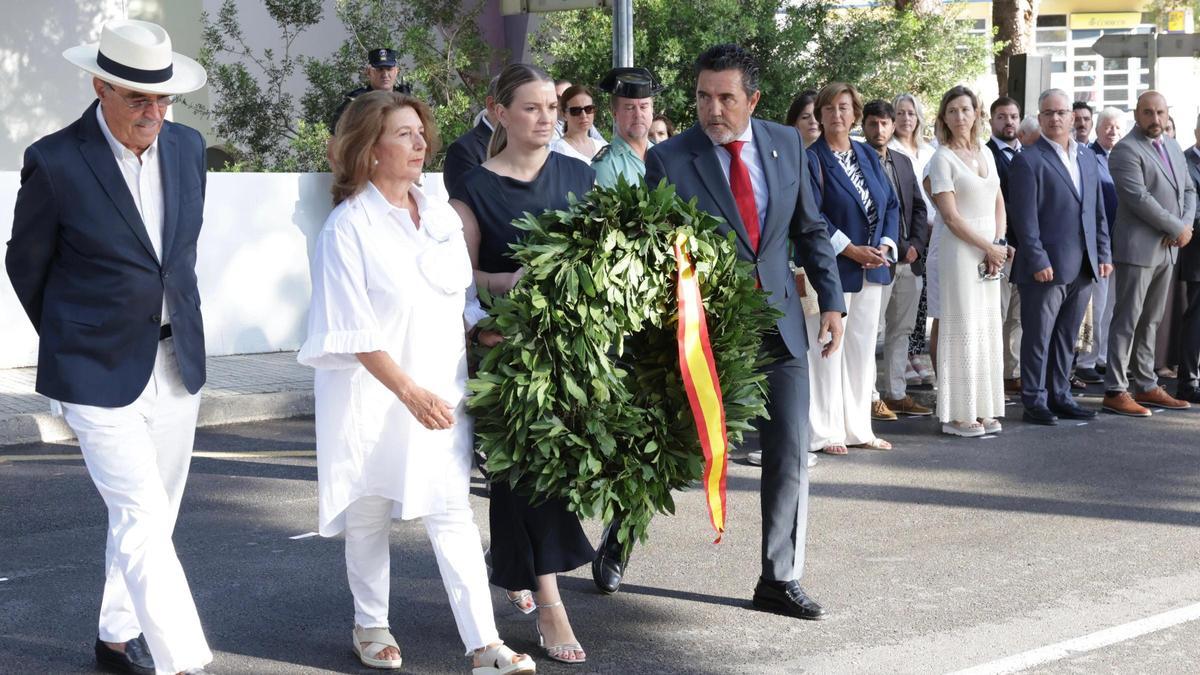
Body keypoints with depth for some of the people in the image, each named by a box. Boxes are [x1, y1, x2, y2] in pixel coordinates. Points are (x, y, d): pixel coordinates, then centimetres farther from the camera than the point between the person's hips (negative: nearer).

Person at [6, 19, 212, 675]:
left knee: (149, 516, 16)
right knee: (142, 522, -9)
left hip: (177, 365, 6)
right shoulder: (56, 161, -15)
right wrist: (73, 342, 9)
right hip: (101, 374, -6)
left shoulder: (187, 147, 1)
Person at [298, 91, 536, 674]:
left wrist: (493, 342, 2)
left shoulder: (443, 217, 6)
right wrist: (409, 392, -20)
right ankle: (371, 626, 29)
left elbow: (464, 301, 17)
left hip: (441, 390, 4)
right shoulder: (348, 226, -11)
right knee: (371, 513, 10)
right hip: (374, 394, -4)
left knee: (453, 512, -1)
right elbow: (354, 331, -15)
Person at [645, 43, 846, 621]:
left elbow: (809, 228, 11)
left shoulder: (786, 144, 2)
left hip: (778, 322, 4)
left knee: (790, 453, 3)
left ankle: (780, 581, 13)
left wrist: (831, 300, 5)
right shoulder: (668, 159, -10)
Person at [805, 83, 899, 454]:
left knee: (863, 349, 10)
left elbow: (892, 204, 12)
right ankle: (824, 432, 3)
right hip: (833, 267, -6)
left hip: (872, 266, 6)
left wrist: (885, 245, -4)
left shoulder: (868, 155, 13)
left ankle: (858, 428, 17)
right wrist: (851, 250, -17)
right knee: (828, 350, -3)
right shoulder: (812, 158, -6)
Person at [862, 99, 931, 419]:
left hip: (909, 261, 8)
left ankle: (895, 393, 17)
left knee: (900, 330, 11)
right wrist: (898, 248, -14)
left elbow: (918, 206, 17)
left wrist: (916, 244, 1)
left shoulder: (903, 162, 16)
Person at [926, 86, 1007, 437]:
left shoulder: (985, 153, 13)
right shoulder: (942, 158, -6)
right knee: (963, 328, -5)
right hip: (959, 248, -6)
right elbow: (951, 215, -11)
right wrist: (989, 248, -10)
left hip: (991, 249, 6)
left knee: (989, 327, 6)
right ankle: (957, 414, 0)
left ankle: (983, 410, 12)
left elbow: (999, 204, 15)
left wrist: (999, 244, -1)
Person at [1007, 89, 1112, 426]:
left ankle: (1060, 396, 21)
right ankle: (1035, 401, 8)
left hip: (1082, 268, 6)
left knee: (1066, 337, 13)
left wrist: (1103, 254, 10)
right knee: (1038, 338, 1)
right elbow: (1025, 218, -12)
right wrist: (1038, 261, -17)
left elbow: (1098, 211, 17)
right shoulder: (1028, 160, -6)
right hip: (1046, 267, -6)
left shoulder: (1087, 157, 14)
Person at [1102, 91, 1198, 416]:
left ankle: (1145, 386, 19)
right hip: (1138, 248, -8)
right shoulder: (1126, 151, -11)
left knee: (1150, 321, 13)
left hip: (1167, 248, 8)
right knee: (1127, 321, -5)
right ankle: (1115, 391, -1)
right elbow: (1139, 198, -19)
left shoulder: (1172, 147, 15)